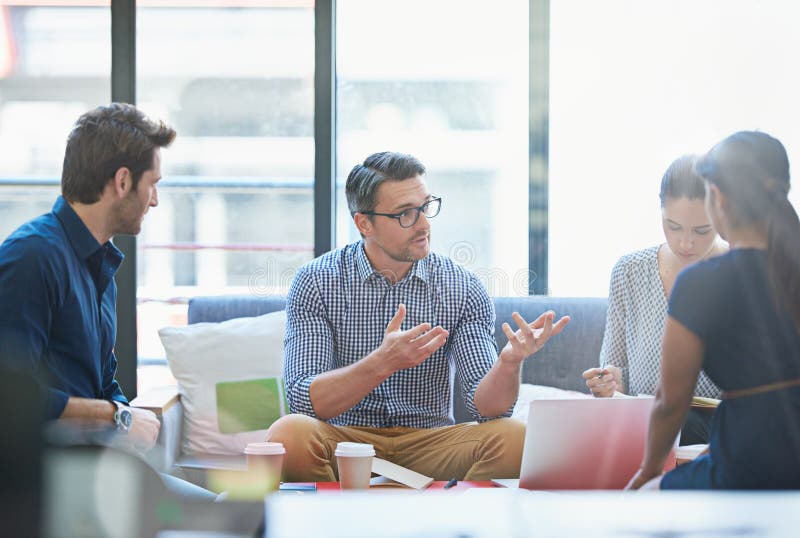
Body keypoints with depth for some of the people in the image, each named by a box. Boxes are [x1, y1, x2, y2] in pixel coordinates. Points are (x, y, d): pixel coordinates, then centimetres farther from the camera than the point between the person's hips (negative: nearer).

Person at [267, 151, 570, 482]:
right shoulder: (316, 282, -3)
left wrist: (509, 363, -29)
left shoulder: (463, 290, 1)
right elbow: (304, 401, -14)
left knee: (513, 438, -27)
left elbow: (486, 407, -6)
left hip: (429, 444, 1)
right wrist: (383, 363, -30)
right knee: (290, 433, -33)